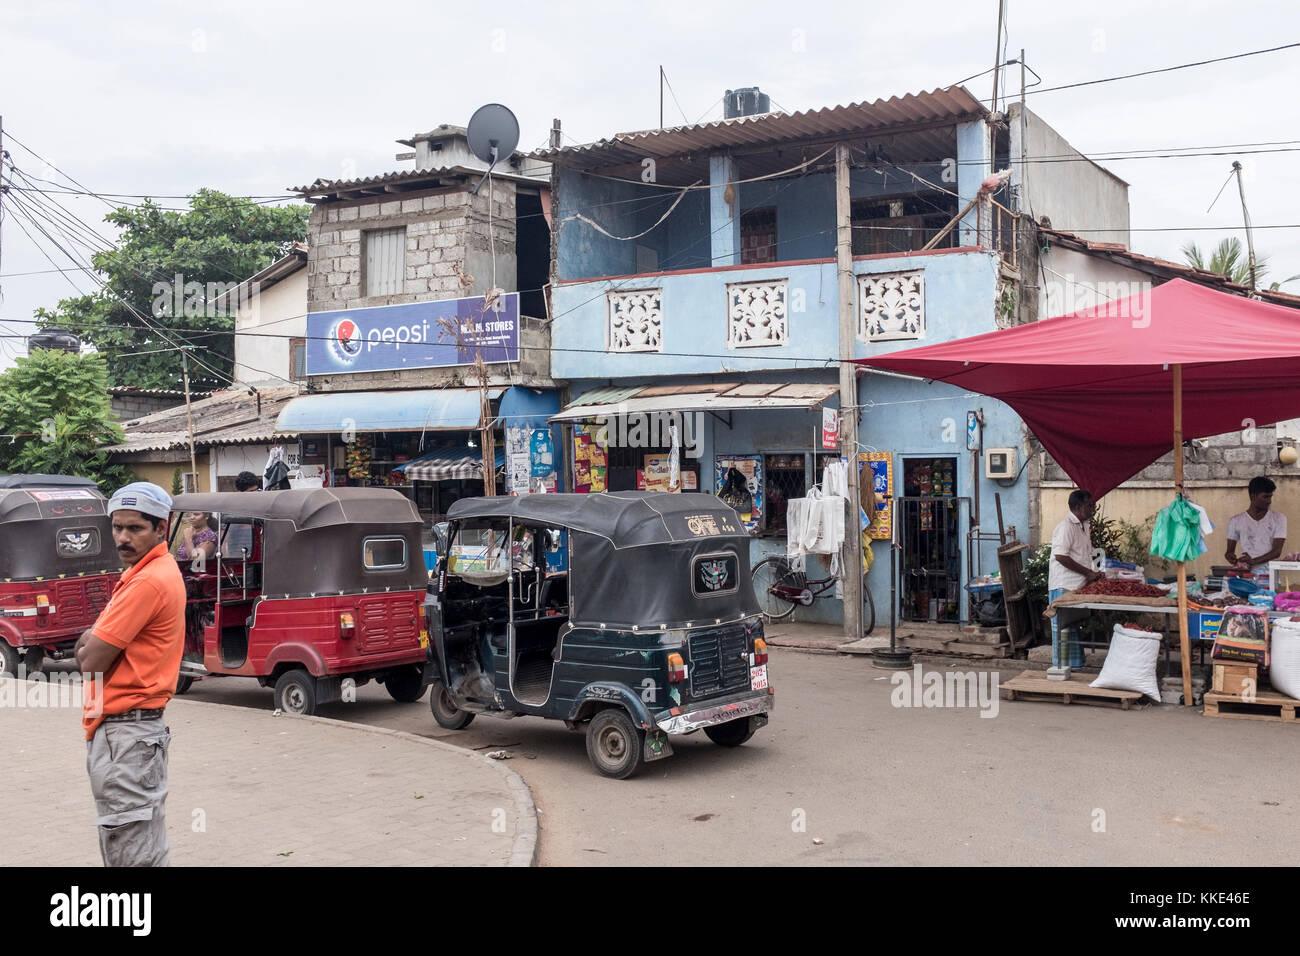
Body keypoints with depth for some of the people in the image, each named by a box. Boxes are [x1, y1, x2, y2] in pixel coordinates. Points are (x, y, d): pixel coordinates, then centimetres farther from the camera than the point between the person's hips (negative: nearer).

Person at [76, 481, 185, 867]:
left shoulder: (148, 582, -19)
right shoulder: (153, 573, 14)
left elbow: (90, 660, -18)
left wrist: (88, 647, 3)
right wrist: (97, 640, -3)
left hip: (124, 735, -11)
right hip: (134, 727, 11)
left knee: (131, 855, -4)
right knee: (145, 848, 19)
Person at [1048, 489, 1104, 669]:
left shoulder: (1085, 525, 16)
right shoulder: (1066, 526, -14)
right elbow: (1061, 556, -22)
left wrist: (1093, 574, 11)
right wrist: (1088, 572, -17)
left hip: (1079, 585, 9)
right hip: (1064, 586, -9)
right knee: (1063, 628, -5)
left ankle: (1075, 664, 19)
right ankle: (1061, 666, 0)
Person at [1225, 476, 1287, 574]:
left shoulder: (1278, 518, 8)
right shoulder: (1235, 521, 10)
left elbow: (1277, 551, -1)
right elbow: (1230, 551, 15)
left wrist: (1253, 561, -16)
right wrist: (1230, 556, -10)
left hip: (1269, 571, 0)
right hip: (1246, 573, 0)